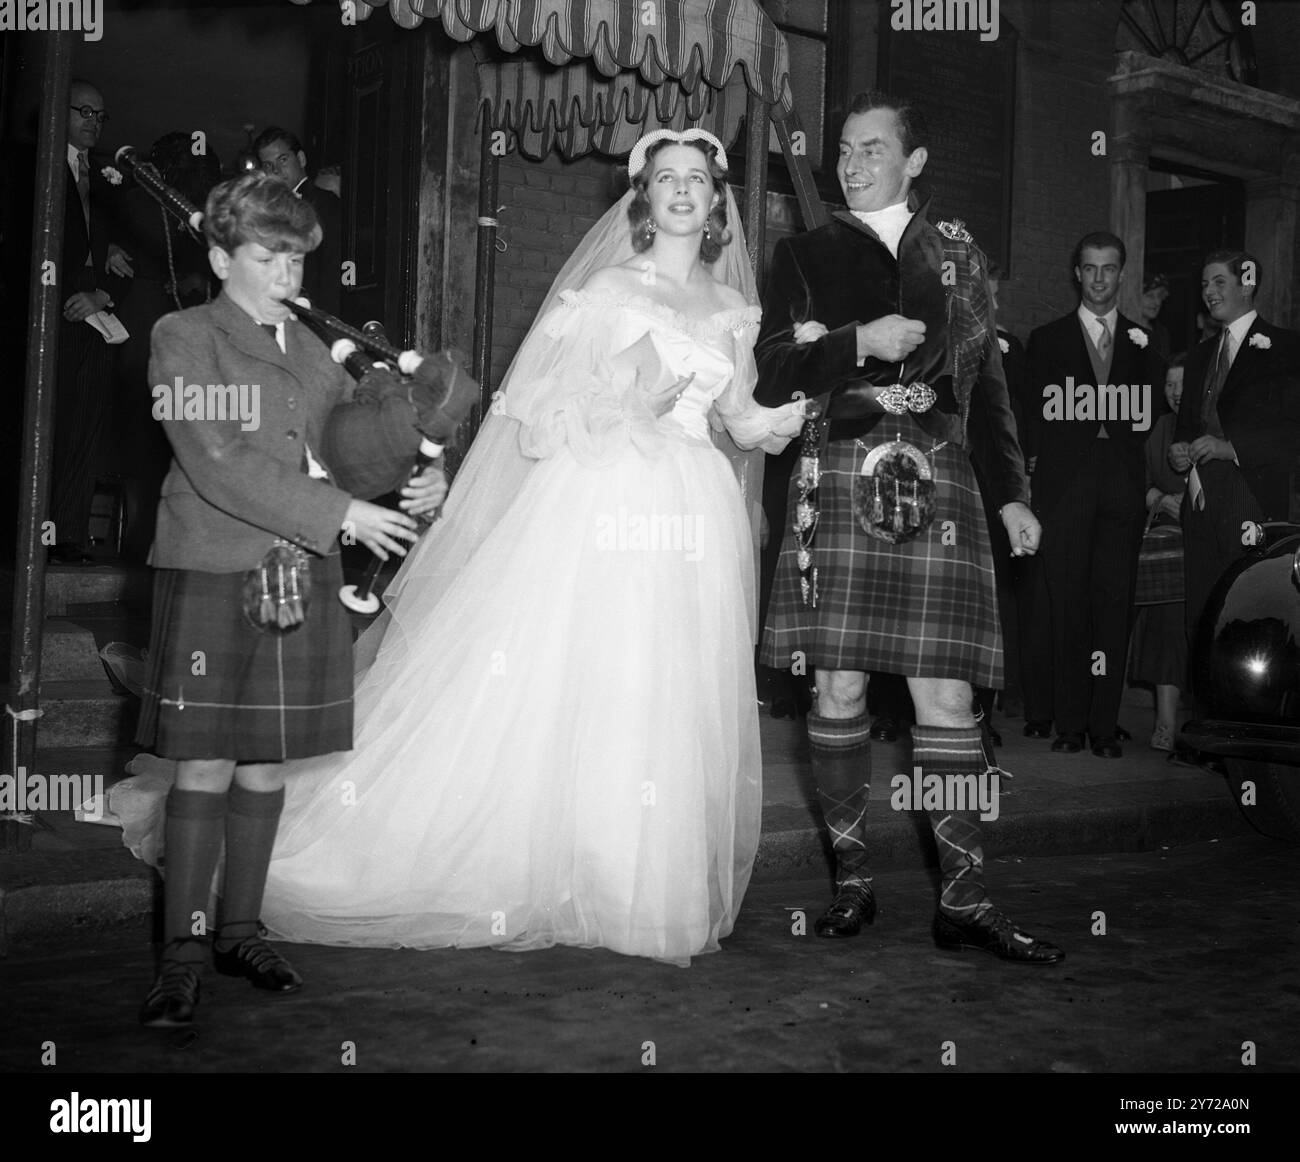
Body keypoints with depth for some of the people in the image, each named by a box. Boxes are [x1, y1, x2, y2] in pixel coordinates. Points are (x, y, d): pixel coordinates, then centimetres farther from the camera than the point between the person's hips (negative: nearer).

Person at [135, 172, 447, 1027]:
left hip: (302, 579, 5)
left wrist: (423, 482, -6)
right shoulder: (184, 337, -2)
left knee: (268, 763, 9)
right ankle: (184, 951, 7)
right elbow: (217, 465, -14)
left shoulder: (312, 349, 16)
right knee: (206, 766, -3)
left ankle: (241, 930, 23)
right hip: (212, 577, -5)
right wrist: (339, 513, -19)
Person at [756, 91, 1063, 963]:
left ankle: (965, 900, 5)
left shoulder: (959, 254, 18)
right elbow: (771, 380, 4)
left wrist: (1013, 493, 15)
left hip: (939, 490, 1)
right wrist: (859, 343, -8)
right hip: (840, 488, -1)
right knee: (839, 690, -1)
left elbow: (989, 382, 19)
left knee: (947, 697, -3)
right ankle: (852, 880, 13)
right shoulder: (805, 255, 12)